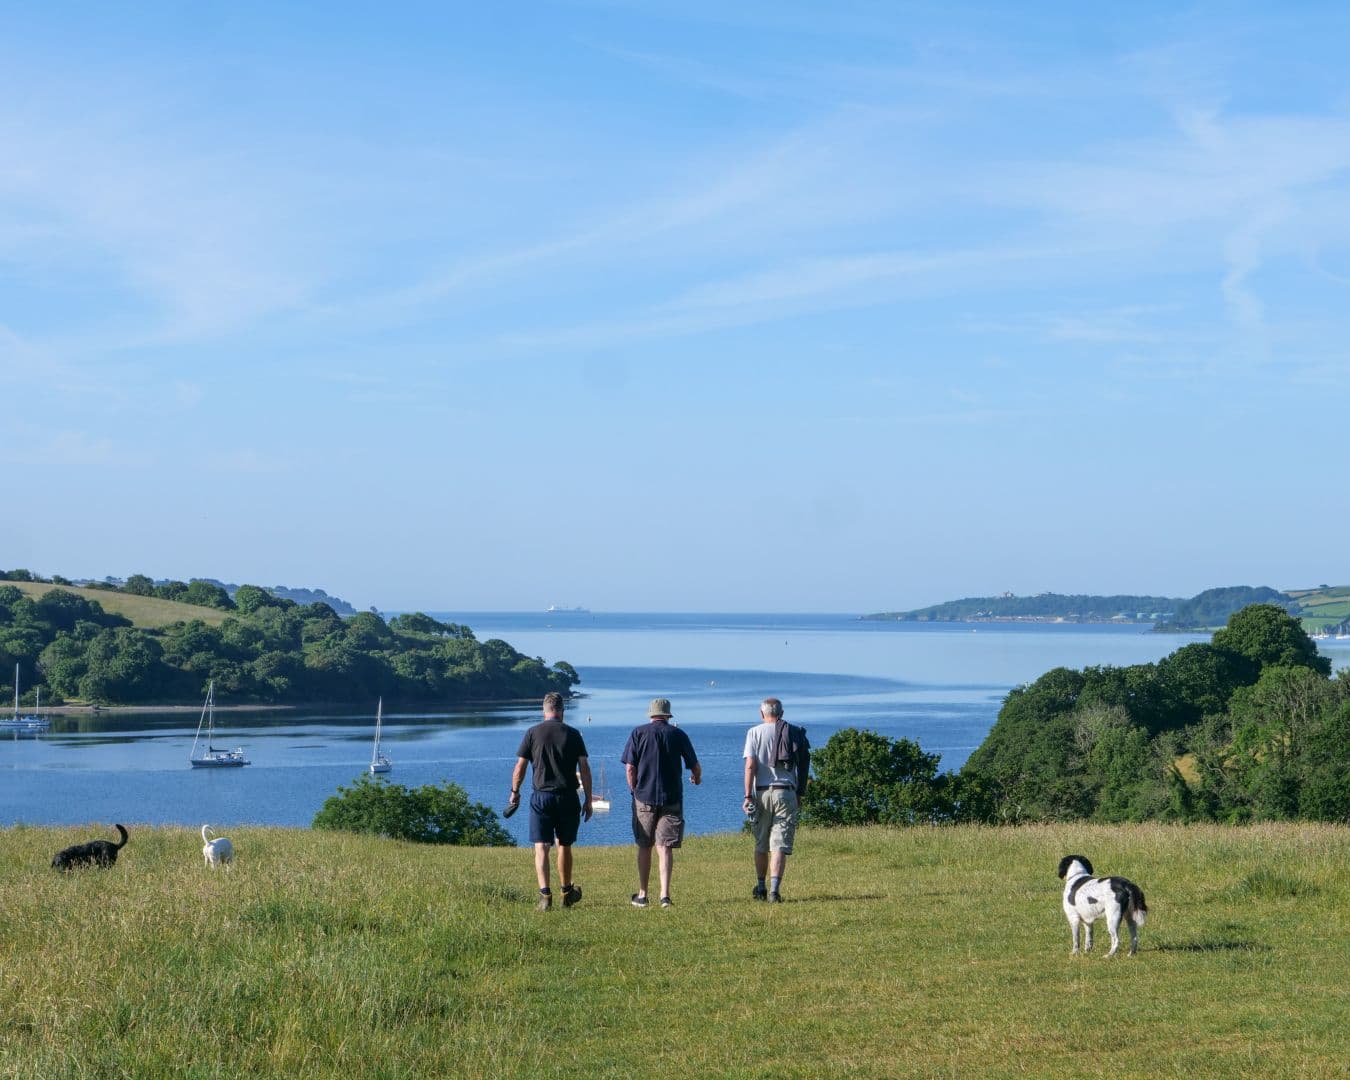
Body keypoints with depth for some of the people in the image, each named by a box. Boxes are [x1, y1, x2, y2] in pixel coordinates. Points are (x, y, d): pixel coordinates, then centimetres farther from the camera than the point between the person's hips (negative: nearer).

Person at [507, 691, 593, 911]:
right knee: (565, 846, 16)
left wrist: (515, 792, 14)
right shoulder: (573, 734, 2)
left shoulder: (533, 733, -1)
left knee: (541, 848, -3)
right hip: (568, 798, 2)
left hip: (541, 797, -2)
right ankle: (567, 892, 30)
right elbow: (584, 769, 0)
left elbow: (520, 768, -1)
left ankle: (545, 893, -17)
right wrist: (588, 800, 5)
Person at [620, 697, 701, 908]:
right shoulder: (678, 735, 2)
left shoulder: (639, 733, 0)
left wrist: (634, 791, 10)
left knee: (644, 847, 11)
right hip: (671, 799, 0)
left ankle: (642, 895, 15)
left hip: (644, 798, 0)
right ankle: (665, 894, -11)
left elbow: (630, 767, -4)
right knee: (665, 847, 0)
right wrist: (697, 778, 29)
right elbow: (695, 766, 6)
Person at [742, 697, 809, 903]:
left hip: (762, 793, 0)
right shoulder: (794, 733, 7)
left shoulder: (755, 732, 2)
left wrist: (748, 796, -9)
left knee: (761, 844, 14)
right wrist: (800, 795, 17)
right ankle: (774, 890, -17)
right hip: (786, 792, 0)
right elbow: (804, 767, 8)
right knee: (780, 845, -5)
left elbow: (750, 766, -8)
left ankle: (760, 888, 24)